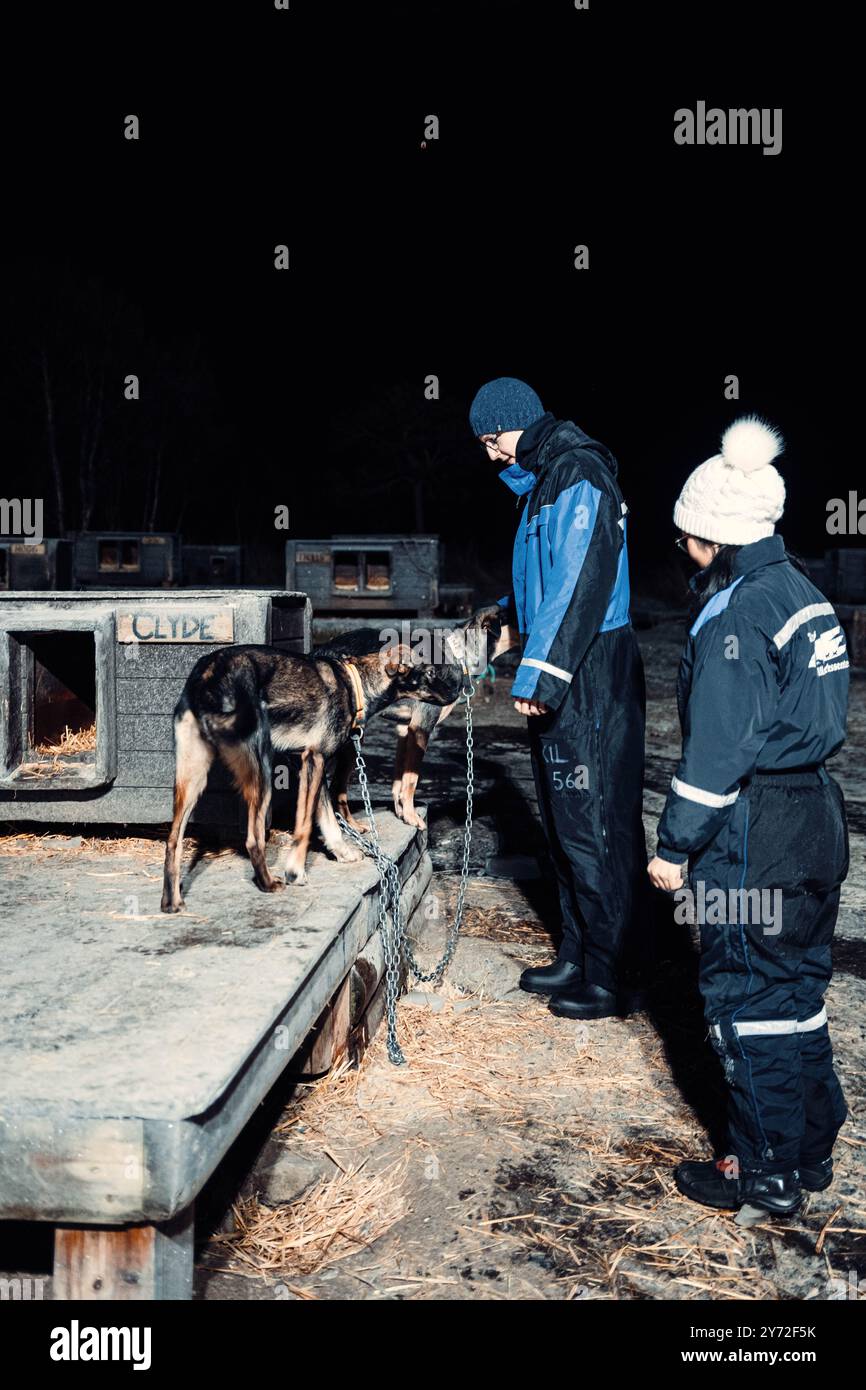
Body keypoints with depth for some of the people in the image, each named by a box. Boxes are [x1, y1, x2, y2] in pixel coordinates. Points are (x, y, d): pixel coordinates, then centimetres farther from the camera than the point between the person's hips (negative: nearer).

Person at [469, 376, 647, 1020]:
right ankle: (578, 959, 26)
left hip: (588, 677, -11)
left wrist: (538, 674, -25)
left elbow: (580, 580, -23)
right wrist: (509, 610, 38)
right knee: (564, 821, 15)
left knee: (592, 824, -5)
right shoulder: (547, 477, 18)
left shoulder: (578, 474, -13)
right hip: (563, 677, 11)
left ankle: (606, 981, 5)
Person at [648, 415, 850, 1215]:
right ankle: (811, 1150, 32)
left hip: (751, 841, -9)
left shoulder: (732, 616, -18)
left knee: (750, 1002, 5)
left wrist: (676, 847, -11)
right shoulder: (804, 592, 9)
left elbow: (717, 750, -20)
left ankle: (765, 1173, 18)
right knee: (798, 990, 19)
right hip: (814, 822, 9)